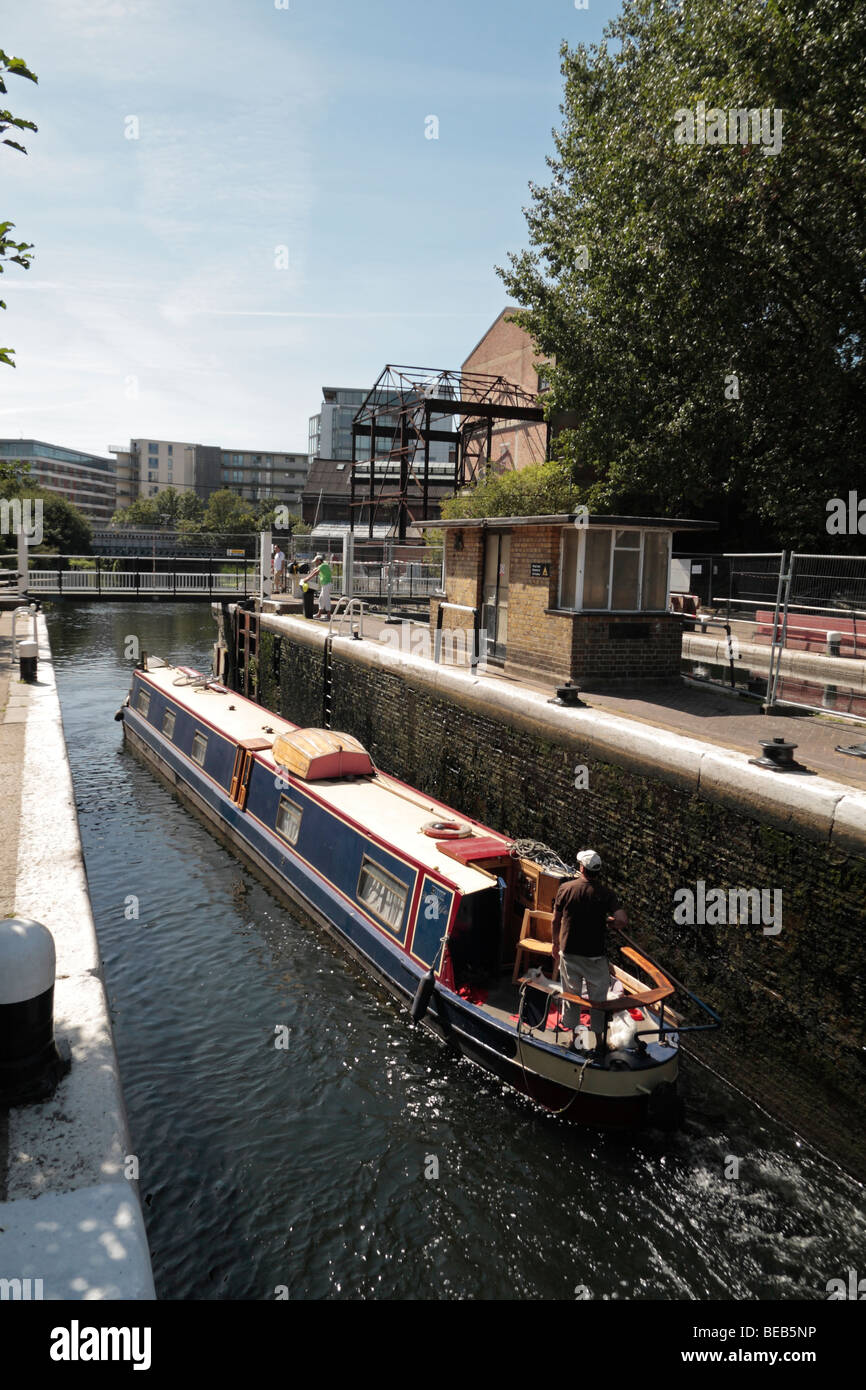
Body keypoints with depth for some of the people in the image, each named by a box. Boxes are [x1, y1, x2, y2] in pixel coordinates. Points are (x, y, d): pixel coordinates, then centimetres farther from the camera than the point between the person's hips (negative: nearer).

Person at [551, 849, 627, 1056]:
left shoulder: (565, 888, -6)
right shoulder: (605, 893, -12)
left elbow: (556, 921, 2)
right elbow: (623, 921, -22)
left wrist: (556, 945, 16)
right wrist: (607, 920, 0)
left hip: (568, 953, 2)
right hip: (595, 955, -2)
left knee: (571, 996, 16)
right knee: (598, 999, 12)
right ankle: (599, 1042, 21)